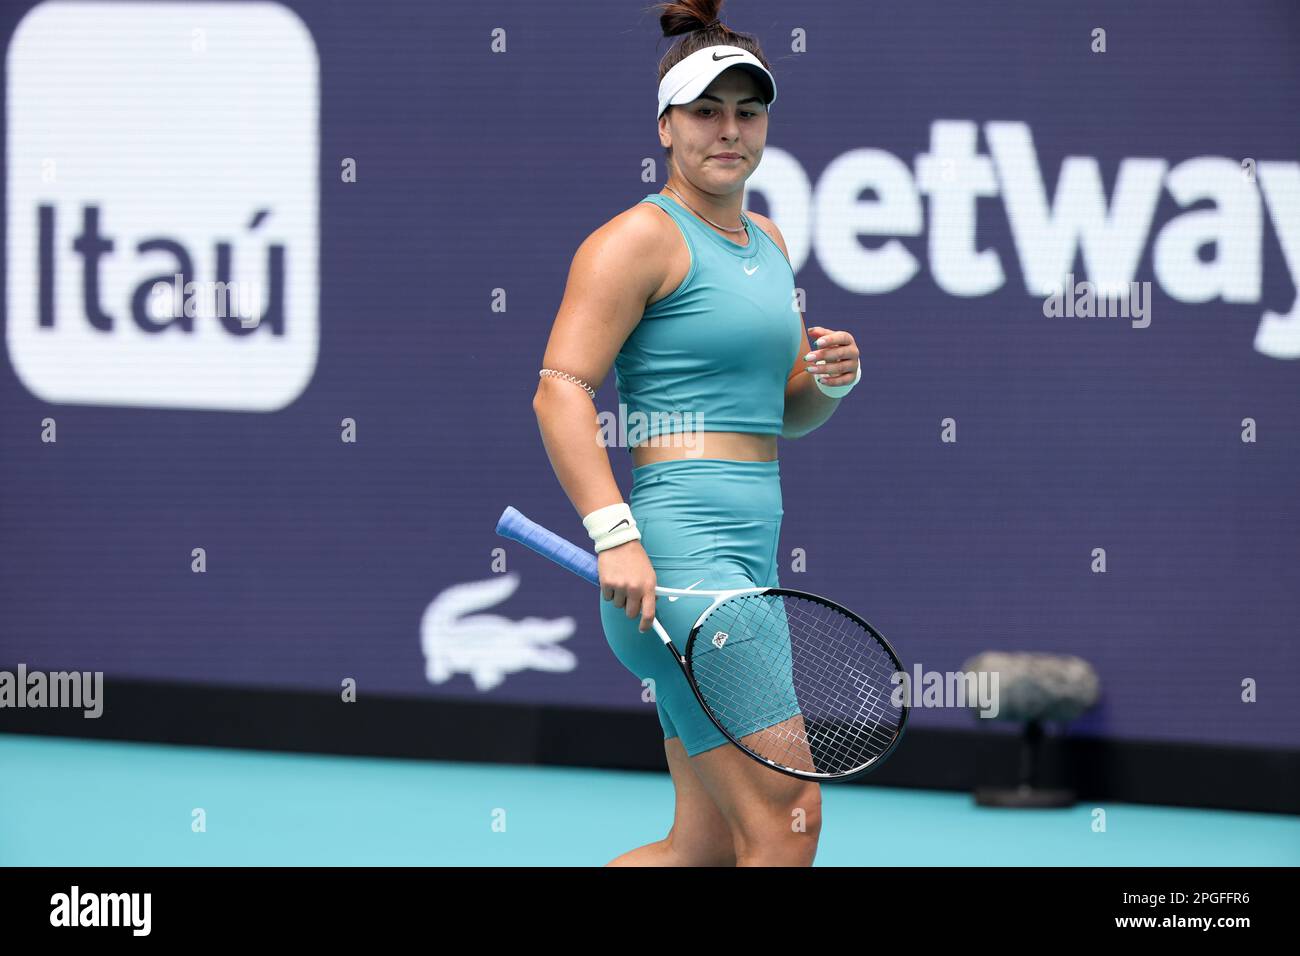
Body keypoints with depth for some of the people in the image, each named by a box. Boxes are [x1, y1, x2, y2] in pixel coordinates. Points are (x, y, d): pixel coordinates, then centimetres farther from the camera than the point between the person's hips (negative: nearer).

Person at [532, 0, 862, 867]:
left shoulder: (767, 242, 19)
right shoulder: (642, 238, -6)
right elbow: (560, 391, -15)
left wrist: (832, 379, 4)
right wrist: (616, 536, -25)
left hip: (747, 555, 9)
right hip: (678, 556, -9)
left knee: (707, 847, 8)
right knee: (787, 819, -13)